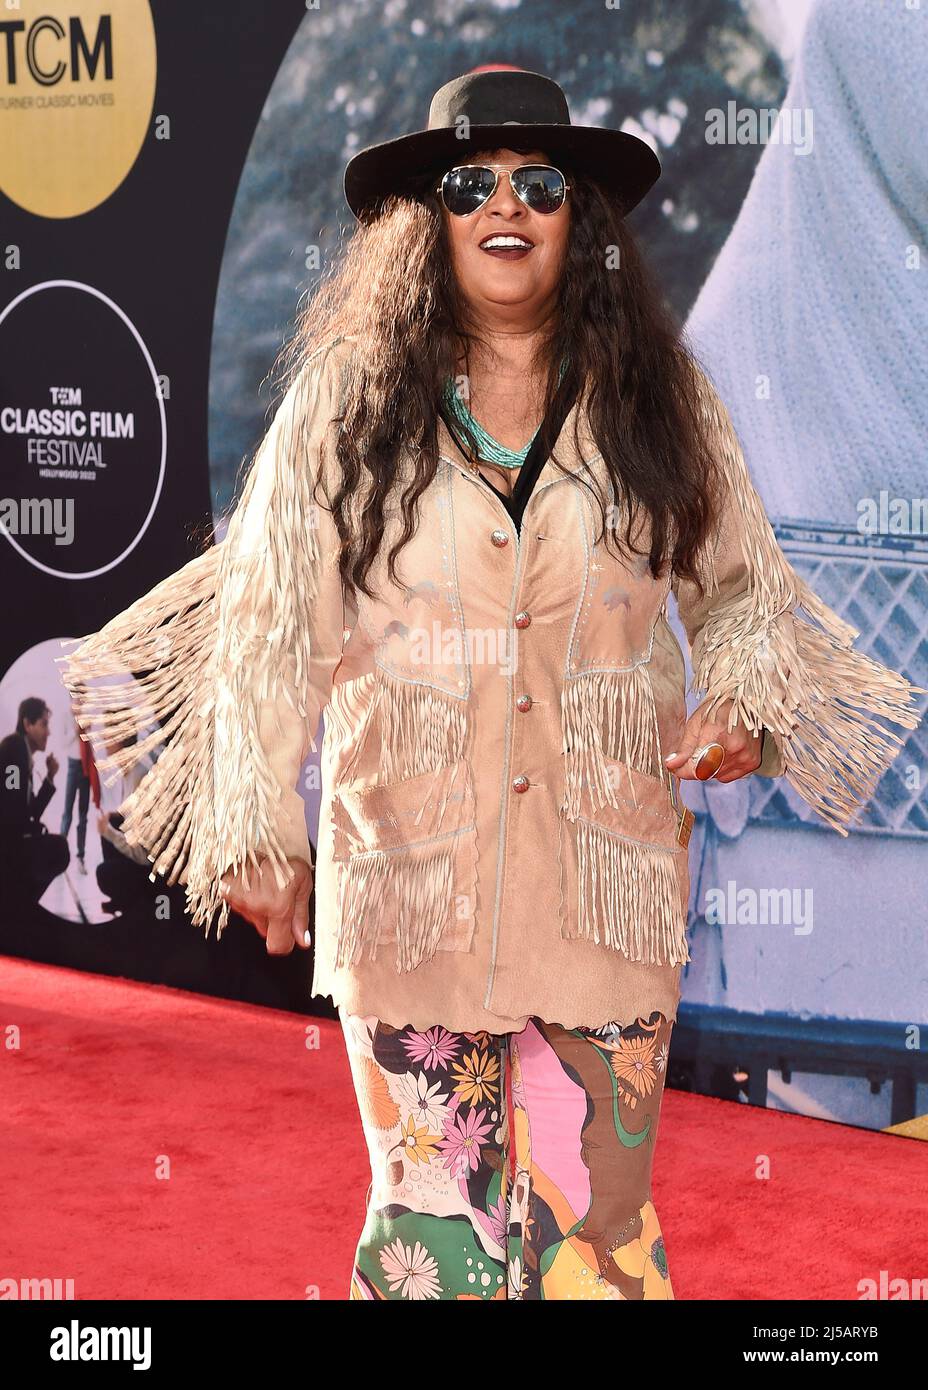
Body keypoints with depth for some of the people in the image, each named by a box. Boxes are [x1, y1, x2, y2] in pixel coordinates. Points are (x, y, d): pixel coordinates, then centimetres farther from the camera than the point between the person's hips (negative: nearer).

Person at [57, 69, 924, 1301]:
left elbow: (745, 591, 15)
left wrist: (746, 704, -5)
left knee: (600, 1221, 3)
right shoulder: (346, 402, 1)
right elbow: (268, 625, 0)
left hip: (606, 886, 1)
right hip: (407, 881, -1)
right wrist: (257, 831, -6)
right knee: (434, 1215, 7)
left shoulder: (660, 402, 6)